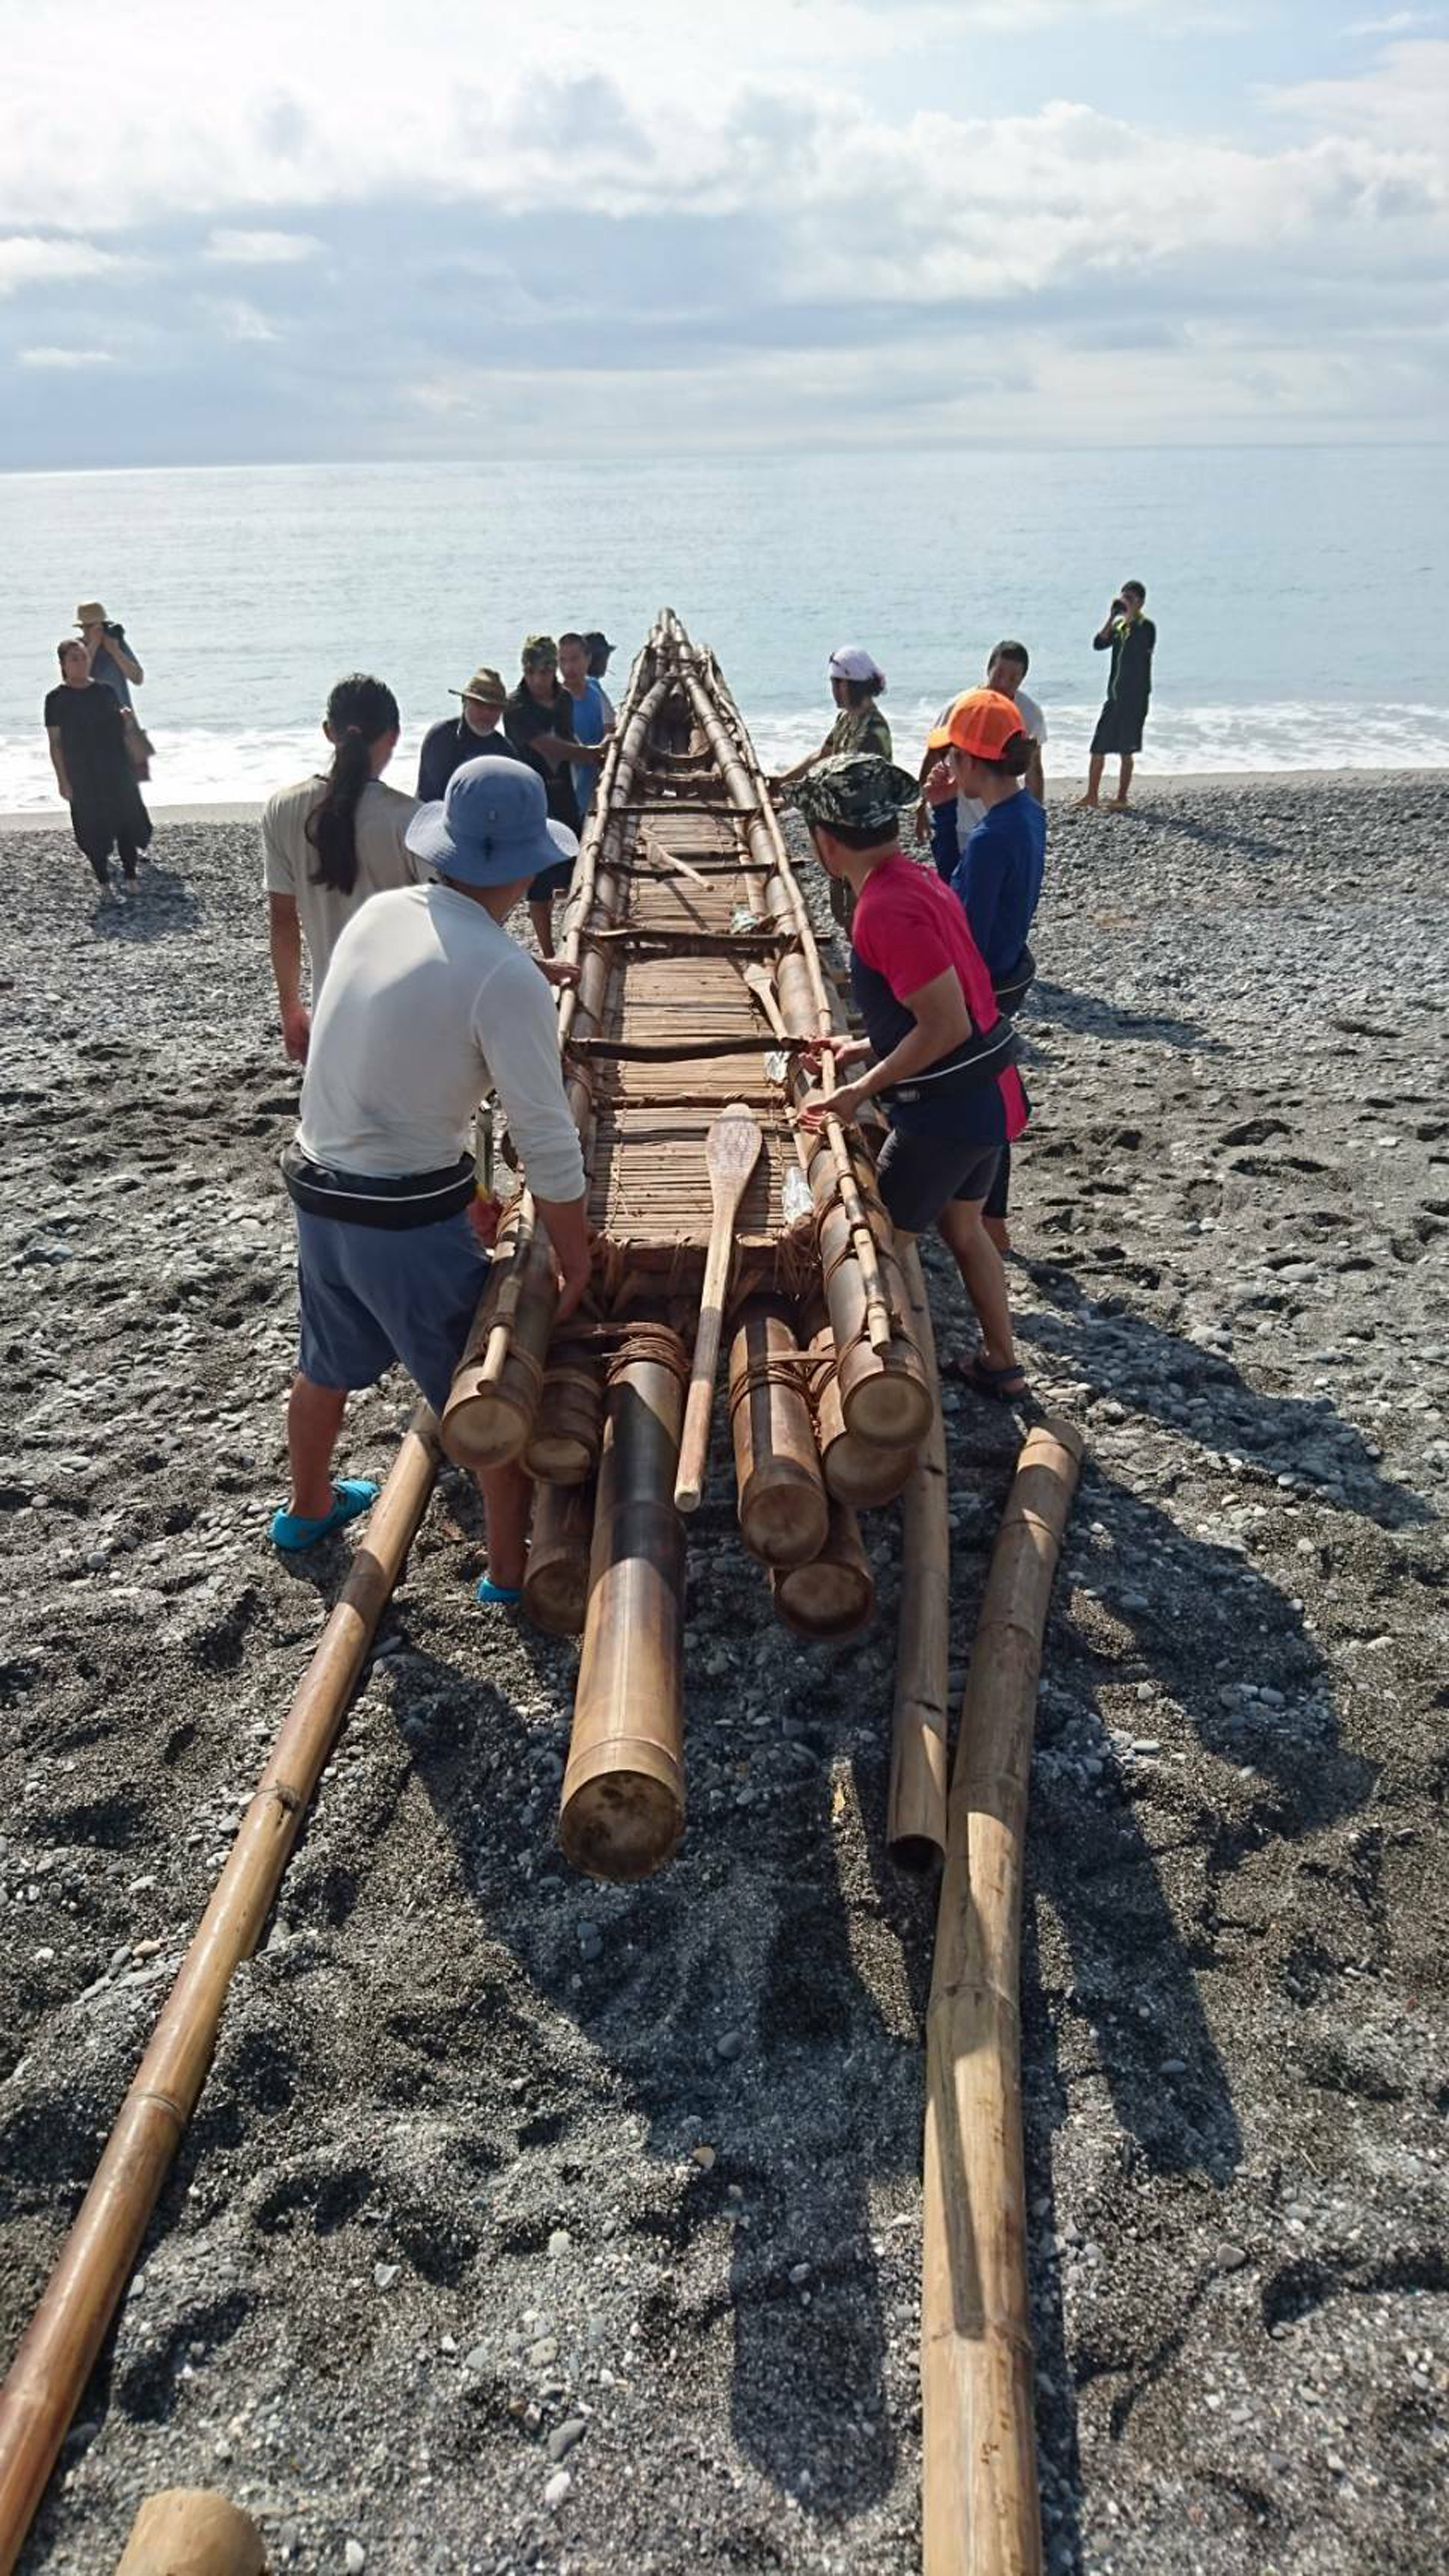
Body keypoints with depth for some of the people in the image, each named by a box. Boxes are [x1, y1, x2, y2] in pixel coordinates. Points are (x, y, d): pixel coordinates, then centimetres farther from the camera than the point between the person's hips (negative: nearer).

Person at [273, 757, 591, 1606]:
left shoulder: (379, 914, 0)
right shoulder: (506, 977, -22)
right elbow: (547, 1139, -18)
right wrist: (576, 1258, -7)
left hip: (316, 1191, 8)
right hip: (408, 1217, -8)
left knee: (329, 1362, 30)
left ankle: (308, 1507, 53)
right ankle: (512, 1569, 23)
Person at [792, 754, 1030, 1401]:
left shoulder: (885, 908, -23)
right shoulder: (919, 879, 7)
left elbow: (947, 1025, -25)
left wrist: (860, 1091, -17)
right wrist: (861, 1050, 16)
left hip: (947, 1111, -9)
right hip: (988, 1094, 9)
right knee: (964, 1226, 25)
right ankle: (1001, 1364, 39)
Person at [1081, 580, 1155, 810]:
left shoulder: (1146, 626, -6)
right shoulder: (1118, 625, 13)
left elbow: (1137, 646, -25)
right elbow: (1098, 644, -2)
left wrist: (1130, 616, -20)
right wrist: (1112, 616, -8)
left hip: (1135, 697, -6)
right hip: (1115, 695, 6)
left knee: (1126, 750, -2)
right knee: (1097, 747, 4)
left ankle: (1121, 797, 6)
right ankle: (1092, 795, 11)